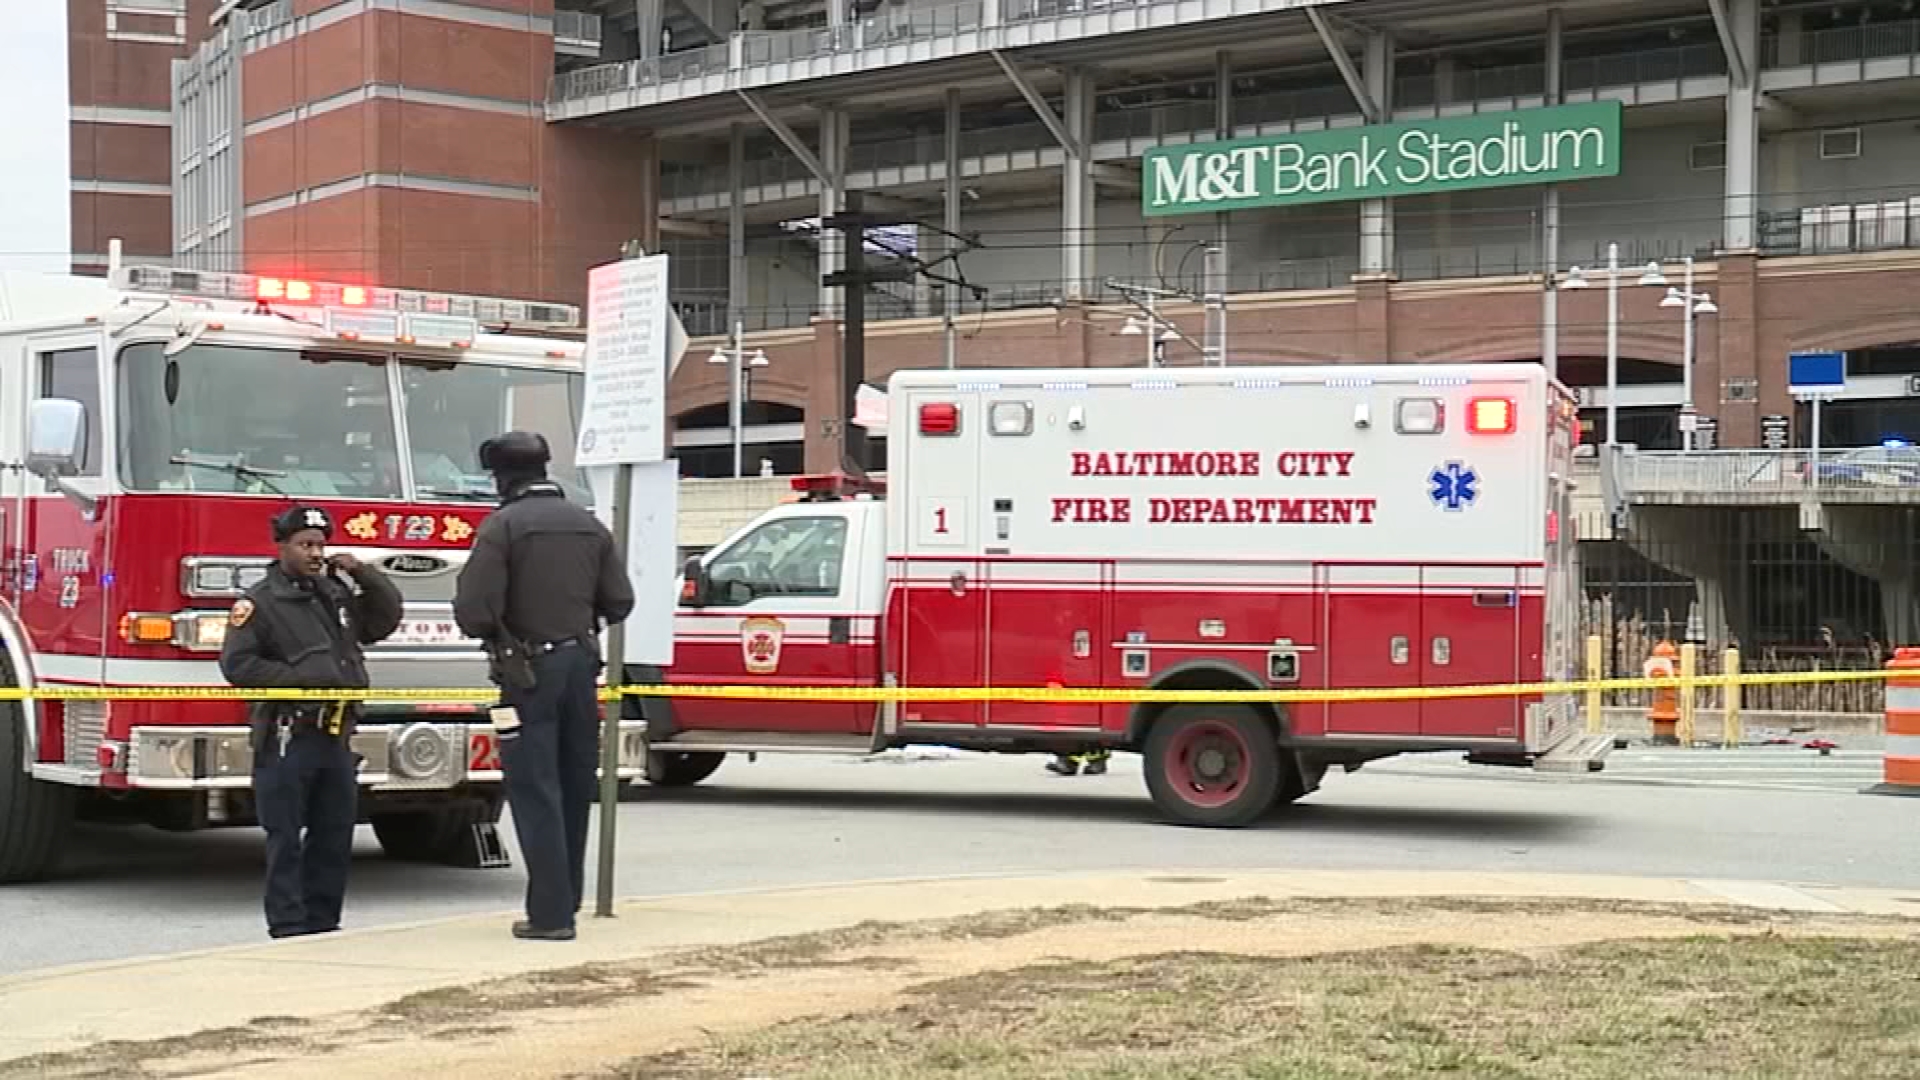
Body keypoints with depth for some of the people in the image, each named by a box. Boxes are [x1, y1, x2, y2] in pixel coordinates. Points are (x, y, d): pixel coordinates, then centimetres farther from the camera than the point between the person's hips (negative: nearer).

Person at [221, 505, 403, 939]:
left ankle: (323, 925, 18)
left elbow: (386, 618, 17)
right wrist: (299, 677, -15)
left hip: (336, 738, 7)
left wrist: (363, 573, 5)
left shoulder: (337, 593, 17)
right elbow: (237, 664, -12)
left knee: (335, 838, 10)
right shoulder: (259, 602, -5)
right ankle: (290, 931, 1)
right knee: (286, 840, -2)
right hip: (287, 739, -7)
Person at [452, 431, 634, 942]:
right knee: (575, 789, 15)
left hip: (529, 671, -6)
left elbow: (474, 612, -17)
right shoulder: (588, 525, 8)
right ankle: (566, 900, 25)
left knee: (535, 793, -3)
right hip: (582, 665, 6)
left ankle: (550, 913, -5)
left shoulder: (502, 526, -10)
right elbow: (618, 602, 6)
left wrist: (491, 629, 6)